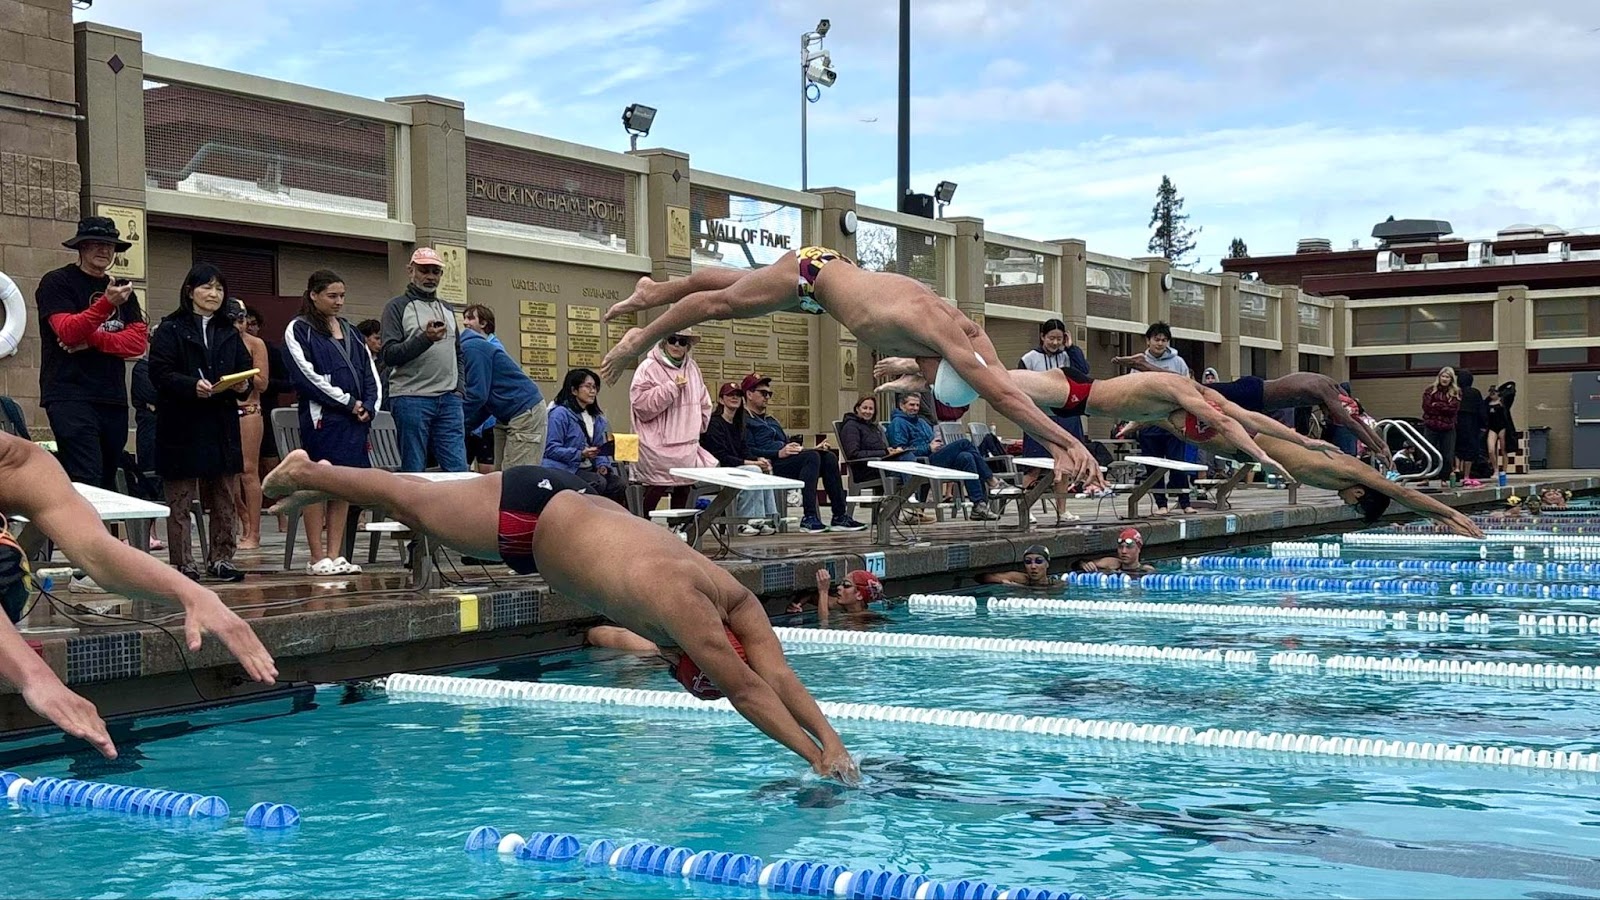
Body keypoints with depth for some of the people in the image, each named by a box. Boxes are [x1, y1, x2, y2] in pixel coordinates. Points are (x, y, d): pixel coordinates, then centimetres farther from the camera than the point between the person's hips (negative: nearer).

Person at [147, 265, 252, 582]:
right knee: (180, 498, 0)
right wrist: (192, 386, -25)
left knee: (226, 496, 6)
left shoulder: (229, 333, 16)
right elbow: (160, 372, -10)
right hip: (182, 425, -5)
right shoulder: (170, 329, -1)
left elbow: (245, 369, 16)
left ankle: (220, 557, 15)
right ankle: (182, 562, 5)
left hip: (223, 425, 5)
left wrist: (243, 385, -7)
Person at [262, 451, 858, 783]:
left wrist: (834, 741, -30)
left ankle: (313, 479, 47)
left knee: (419, 510, 25)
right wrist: (815, 755, -42)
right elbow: (746, 690, -41)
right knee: (413, 506, 16)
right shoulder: (677, 601, -39)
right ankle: (304, 474, 40)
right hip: (529, 514, -6)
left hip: (577, 503, 7)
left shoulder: (737, 602, -19)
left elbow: (778, 676, -19)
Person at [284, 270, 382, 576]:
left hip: (355, 419, 6)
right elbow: (307, 375, -10)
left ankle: (335, 554, 11)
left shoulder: (350, 331, 19)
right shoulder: (298, 330, -1)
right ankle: (318, 558, 0)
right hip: (321, 419, -6)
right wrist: (349, 403, -11)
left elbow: (370, 370, 17)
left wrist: (369, 407, -1)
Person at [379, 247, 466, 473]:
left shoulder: (447, 310, 20)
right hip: (411, 399, -5)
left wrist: (458, 389, 11)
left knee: (458, 469, 0)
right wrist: (424, 339, -22)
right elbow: (389, 355, -9)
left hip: (449, 401, 5)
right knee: (413, 472, -1)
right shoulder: (397, 307, 1)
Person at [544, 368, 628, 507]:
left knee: (619, 484, -18)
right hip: (566, 468, -7)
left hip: (589, 469, 7)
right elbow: (551, 449, -13)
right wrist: (580, 454, -22)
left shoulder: (597, 417, 18)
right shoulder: (560, 413, -7)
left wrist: (602, 464, -1)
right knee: (598, 482, -30)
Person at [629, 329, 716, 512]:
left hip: (687, 447, 7)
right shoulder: (649, 368, -9)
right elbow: (641, 404, -19)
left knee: (684, 491, 10)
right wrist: (672, 387, -20)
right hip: (658, 447, -7)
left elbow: (704, 403, 24)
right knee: (654, 492, -8)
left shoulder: (692, 368, 12)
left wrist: (697, 427, 18)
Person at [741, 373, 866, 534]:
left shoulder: (771, 421, 35)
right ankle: (808, 518, -38)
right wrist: (778, 453, -21)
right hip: (769, 466, -9)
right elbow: (748, 451, -13)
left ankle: (839, 517, -20)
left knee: (829, 456, -14)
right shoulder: (744, 420, 4)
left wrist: (812, 449, 11)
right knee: (811, 457, -31)